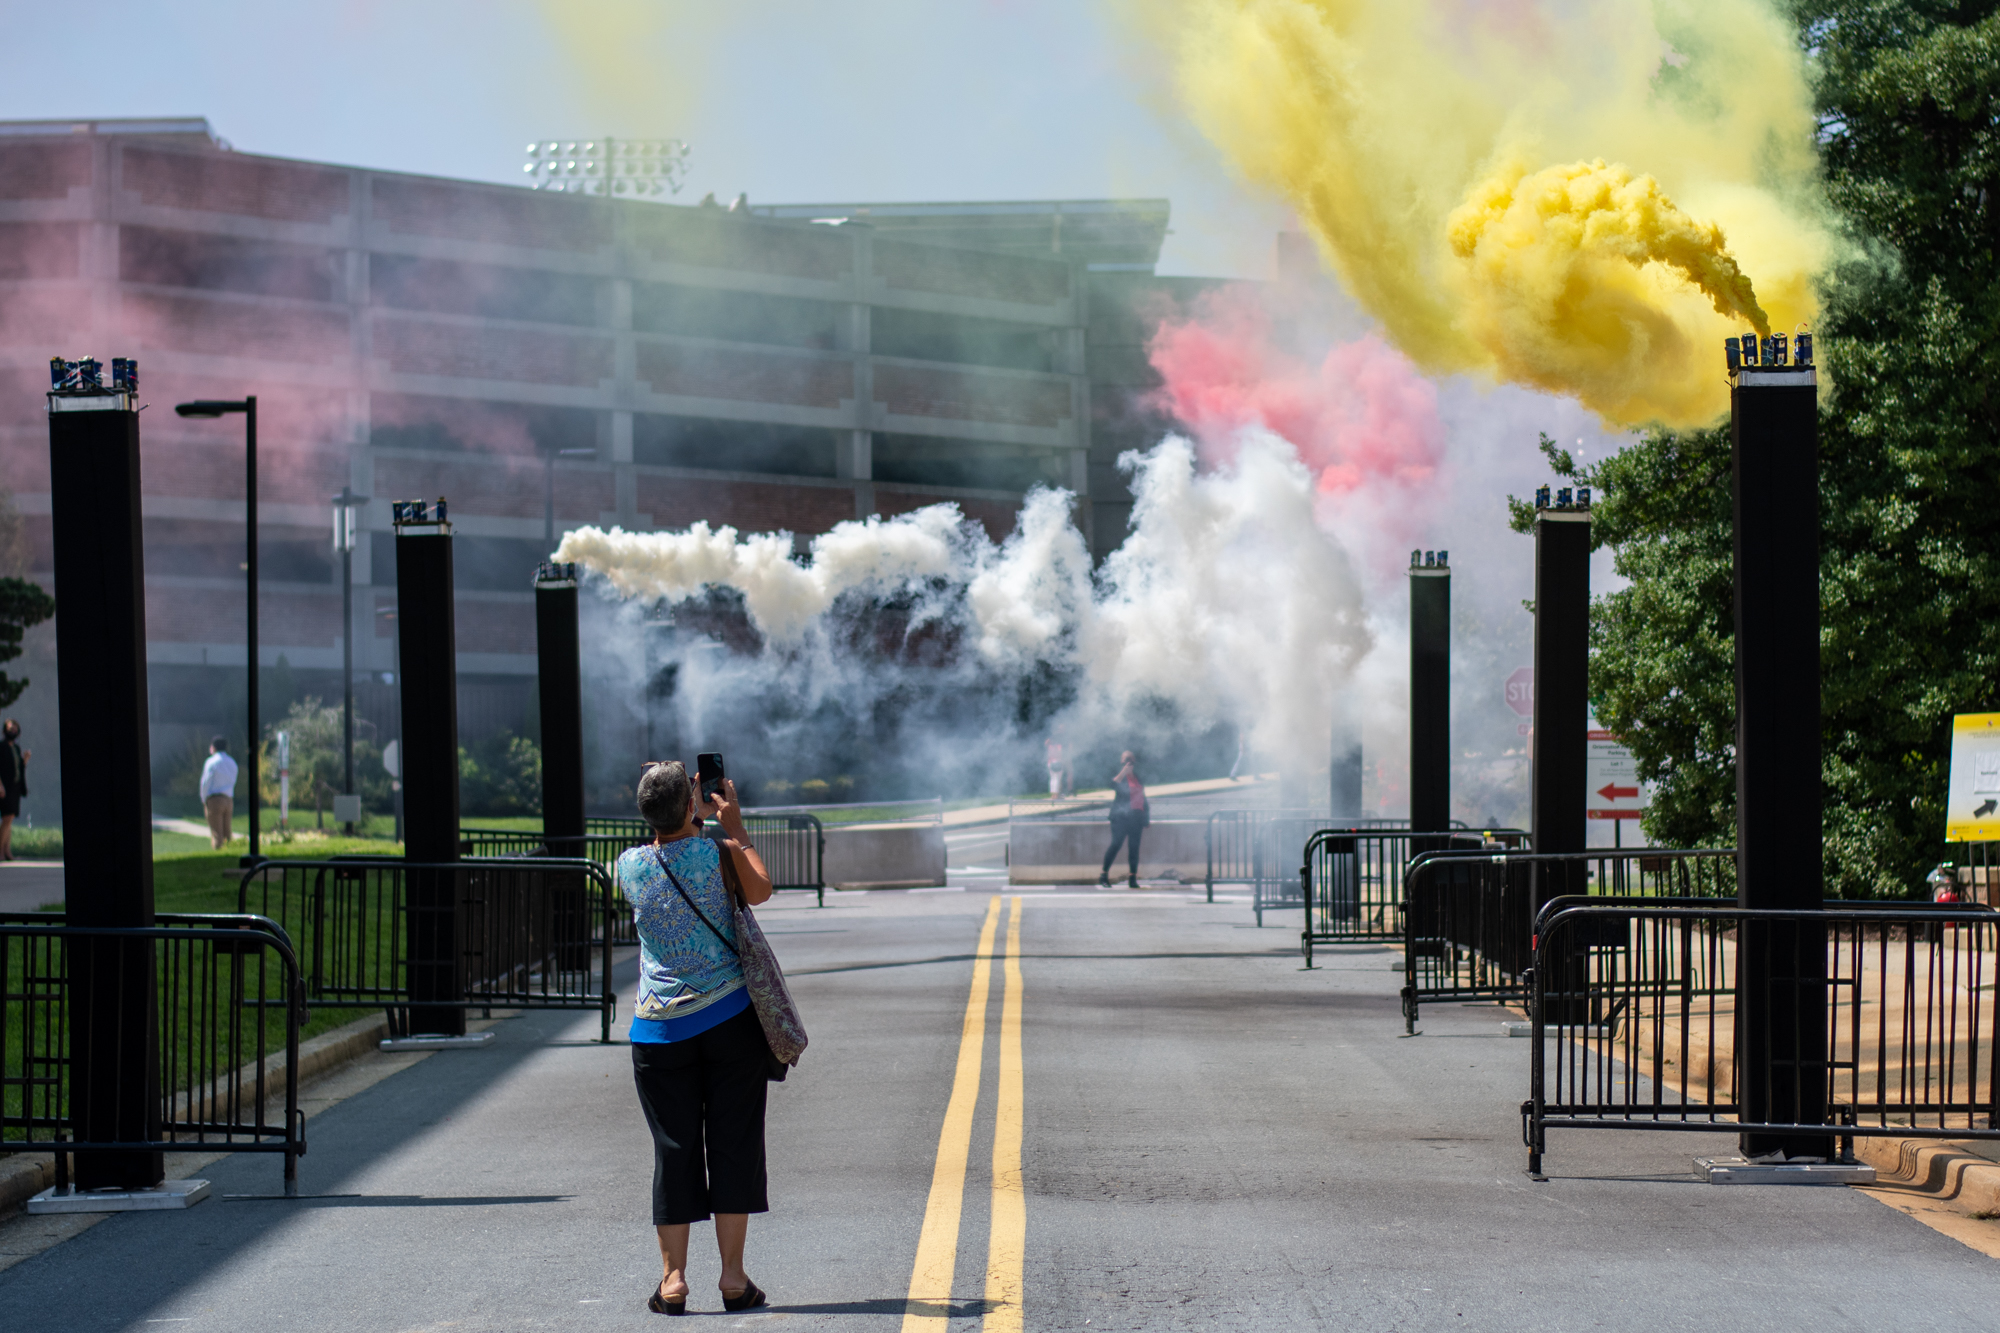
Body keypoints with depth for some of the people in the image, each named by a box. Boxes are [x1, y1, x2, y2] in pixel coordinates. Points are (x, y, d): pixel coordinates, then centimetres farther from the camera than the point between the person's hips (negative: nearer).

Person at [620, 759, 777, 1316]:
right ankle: (733, 1277, 4)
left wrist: (693, 817, 25)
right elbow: (760, 891, 8)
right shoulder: (717, 853, -10)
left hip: (660, 1029, 2)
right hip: (730, 1018, -2)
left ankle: (673, 1278, 3)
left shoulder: (630, 866, -1)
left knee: (674, 1149, 6)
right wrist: (733, 822, 13)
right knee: (733, 1143, 4)